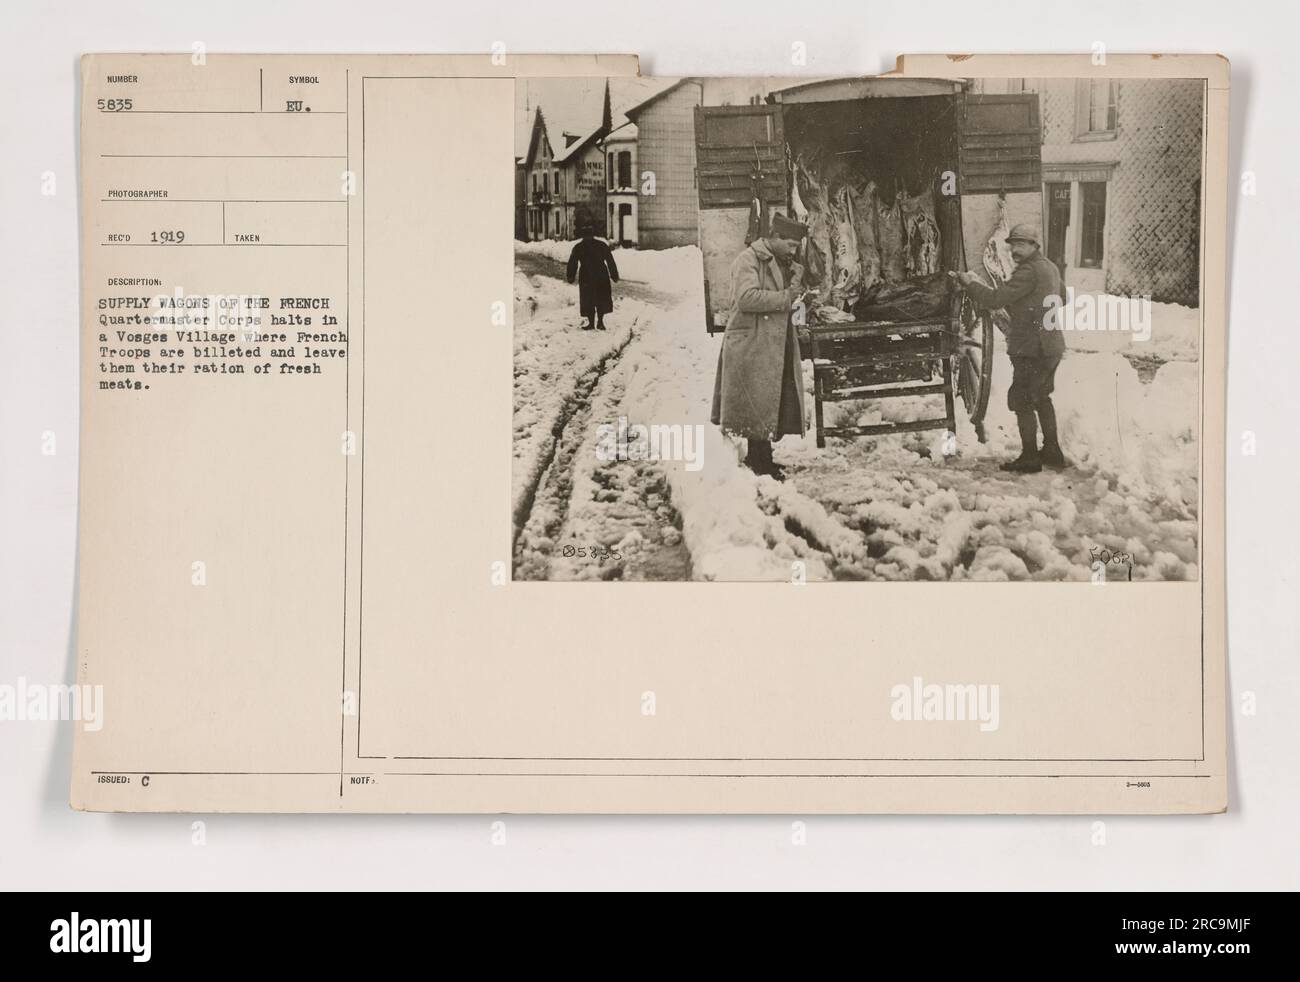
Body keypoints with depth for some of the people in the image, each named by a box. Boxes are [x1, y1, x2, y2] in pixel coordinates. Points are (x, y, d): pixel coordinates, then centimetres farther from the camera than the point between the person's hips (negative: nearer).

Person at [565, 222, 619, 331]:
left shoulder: (578, 248, -2)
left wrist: (570, 277, 12)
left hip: (586, 278, -1)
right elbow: (610, 262, 3)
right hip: (602, 276, 1)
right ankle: (600, 321, 7)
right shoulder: (602, 245, 0)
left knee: (588, 300, 6)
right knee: (602, 299, 11)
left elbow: (572, 264, 2)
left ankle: (591, 322, 4)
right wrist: (614, 275, 10)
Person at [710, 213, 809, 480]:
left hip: (779, 346, 9)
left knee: (774, 404, 10)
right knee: (758, 406, -6)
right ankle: (759, 460, 0)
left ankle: (761, 459, 18)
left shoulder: (786, 265, 18)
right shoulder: (748, 260, -10)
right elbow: (747, 297, -24)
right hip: (752, 347, -9)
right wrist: (786, 297, -19)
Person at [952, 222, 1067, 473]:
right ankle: (1052, 451, 28)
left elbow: (995, 299, -22)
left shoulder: (1029, 271, -18)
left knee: (1022, 401, -3)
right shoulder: (1050, 268, 14)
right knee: (1042, 398, 21)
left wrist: (969, 283, -9)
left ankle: (1029, 458, 0)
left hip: (1031, 348, -10)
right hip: (1052, 345, 10)